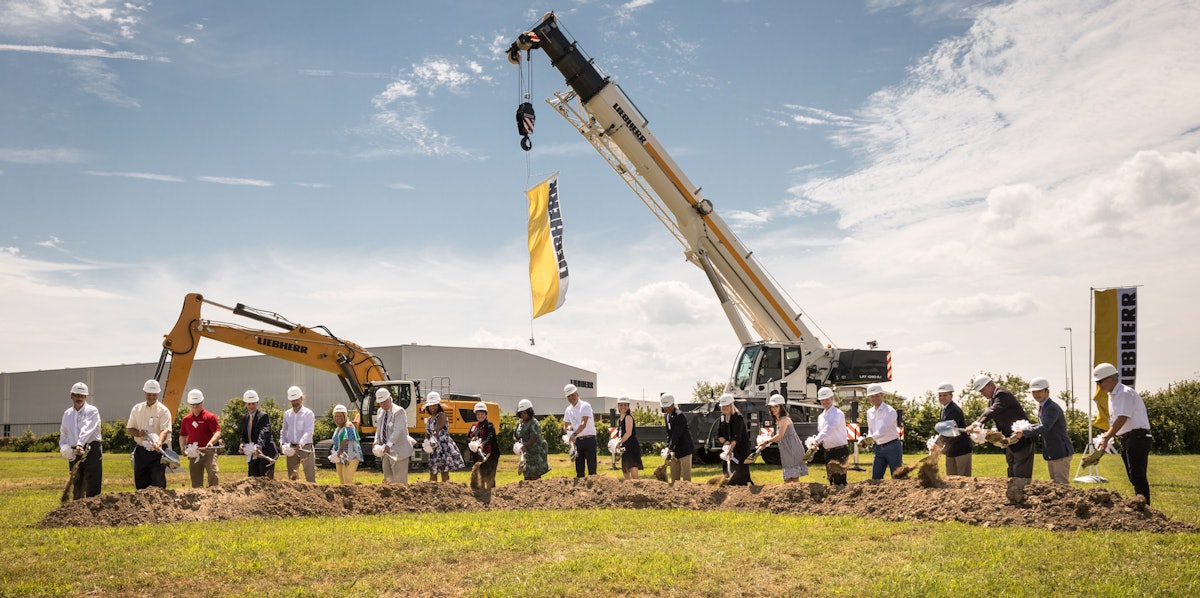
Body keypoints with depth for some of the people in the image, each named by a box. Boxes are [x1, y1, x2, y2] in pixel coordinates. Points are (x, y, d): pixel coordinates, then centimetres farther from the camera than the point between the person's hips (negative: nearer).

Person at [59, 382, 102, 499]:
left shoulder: (91, 411, -4)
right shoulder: (67, 414, 15)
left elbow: (87, 429, -21)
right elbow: (63, 434, 20)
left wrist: (80, 444, -36)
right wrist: (64, 447, -1)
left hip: (91, 451, -6)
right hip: (74, 454, 6)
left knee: (92, 486, -9)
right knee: (76, 487, 11)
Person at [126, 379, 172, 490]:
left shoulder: (163, 410, -5)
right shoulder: (137, 409, 9)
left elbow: (165, 430, -18)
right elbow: (129, 429, 11)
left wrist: (159, 442, -39)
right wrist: (138, 433, -13)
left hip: (157, 452, -4)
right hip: (141, 451, 4)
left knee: (158, 483, -8)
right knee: (140, 484, 9)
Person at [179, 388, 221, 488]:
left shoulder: (210, 417, -3)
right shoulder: (186, 419, 13)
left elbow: (217, 433, -11)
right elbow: (182, 436, 21)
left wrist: (211, 442, -31)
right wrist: (182, 447, 2)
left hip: (208, 451, -5)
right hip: (193, 454, 5)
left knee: (213, 475, -20)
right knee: (196, 482, 8)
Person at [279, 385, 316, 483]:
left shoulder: (308, 413, -2)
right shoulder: (287, 414, 13)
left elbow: (308, 432, -14)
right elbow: (283, 431, 20)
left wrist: (301, 444, -30)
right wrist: (282, 443, 1)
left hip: (305, 447, -5)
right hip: (291, 449, 5)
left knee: (310, 477, -7)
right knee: (292, 477, 6)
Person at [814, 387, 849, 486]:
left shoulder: (837, 414, -10)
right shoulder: (821, 417, 14)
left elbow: (829, 428, -25)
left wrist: (817, 440, -35)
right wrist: (818, 441, -1)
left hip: (840, 451, -8)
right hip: (828, 452, 8)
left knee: (839, 481, -11)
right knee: (831, 480, 12)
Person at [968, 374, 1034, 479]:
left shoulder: (1003, 394, -17)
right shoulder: (991, 401, 12)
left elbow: (993, 411, -34)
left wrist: (977, 424, -46)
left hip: (1022, 440, -10)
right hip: (1009, 444, 10)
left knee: (1021, 476, -9)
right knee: (1012, 475, 13)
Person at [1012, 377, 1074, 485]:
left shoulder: (1052, 408, -20)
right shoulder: (1041, 407, 11)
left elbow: (1044, 427, -32)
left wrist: (1024, 433, -36)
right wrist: (1029, 427, 0)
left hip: (1061, 452, -10)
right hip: (1050, 453, 10)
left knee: (1062, 484, -6)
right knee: (1054, 483, 16)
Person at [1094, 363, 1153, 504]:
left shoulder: (1125, 393, -14)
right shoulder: (1112, 395, 15)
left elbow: (1122, 419, -22)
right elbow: (1114, 421, 20)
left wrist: (1106, 438, -25)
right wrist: (1107, 436, 8)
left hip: (1137, 438, -10)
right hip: (1126, 439, 10)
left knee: (1138, 477, -12)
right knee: (1134, 477, 13)